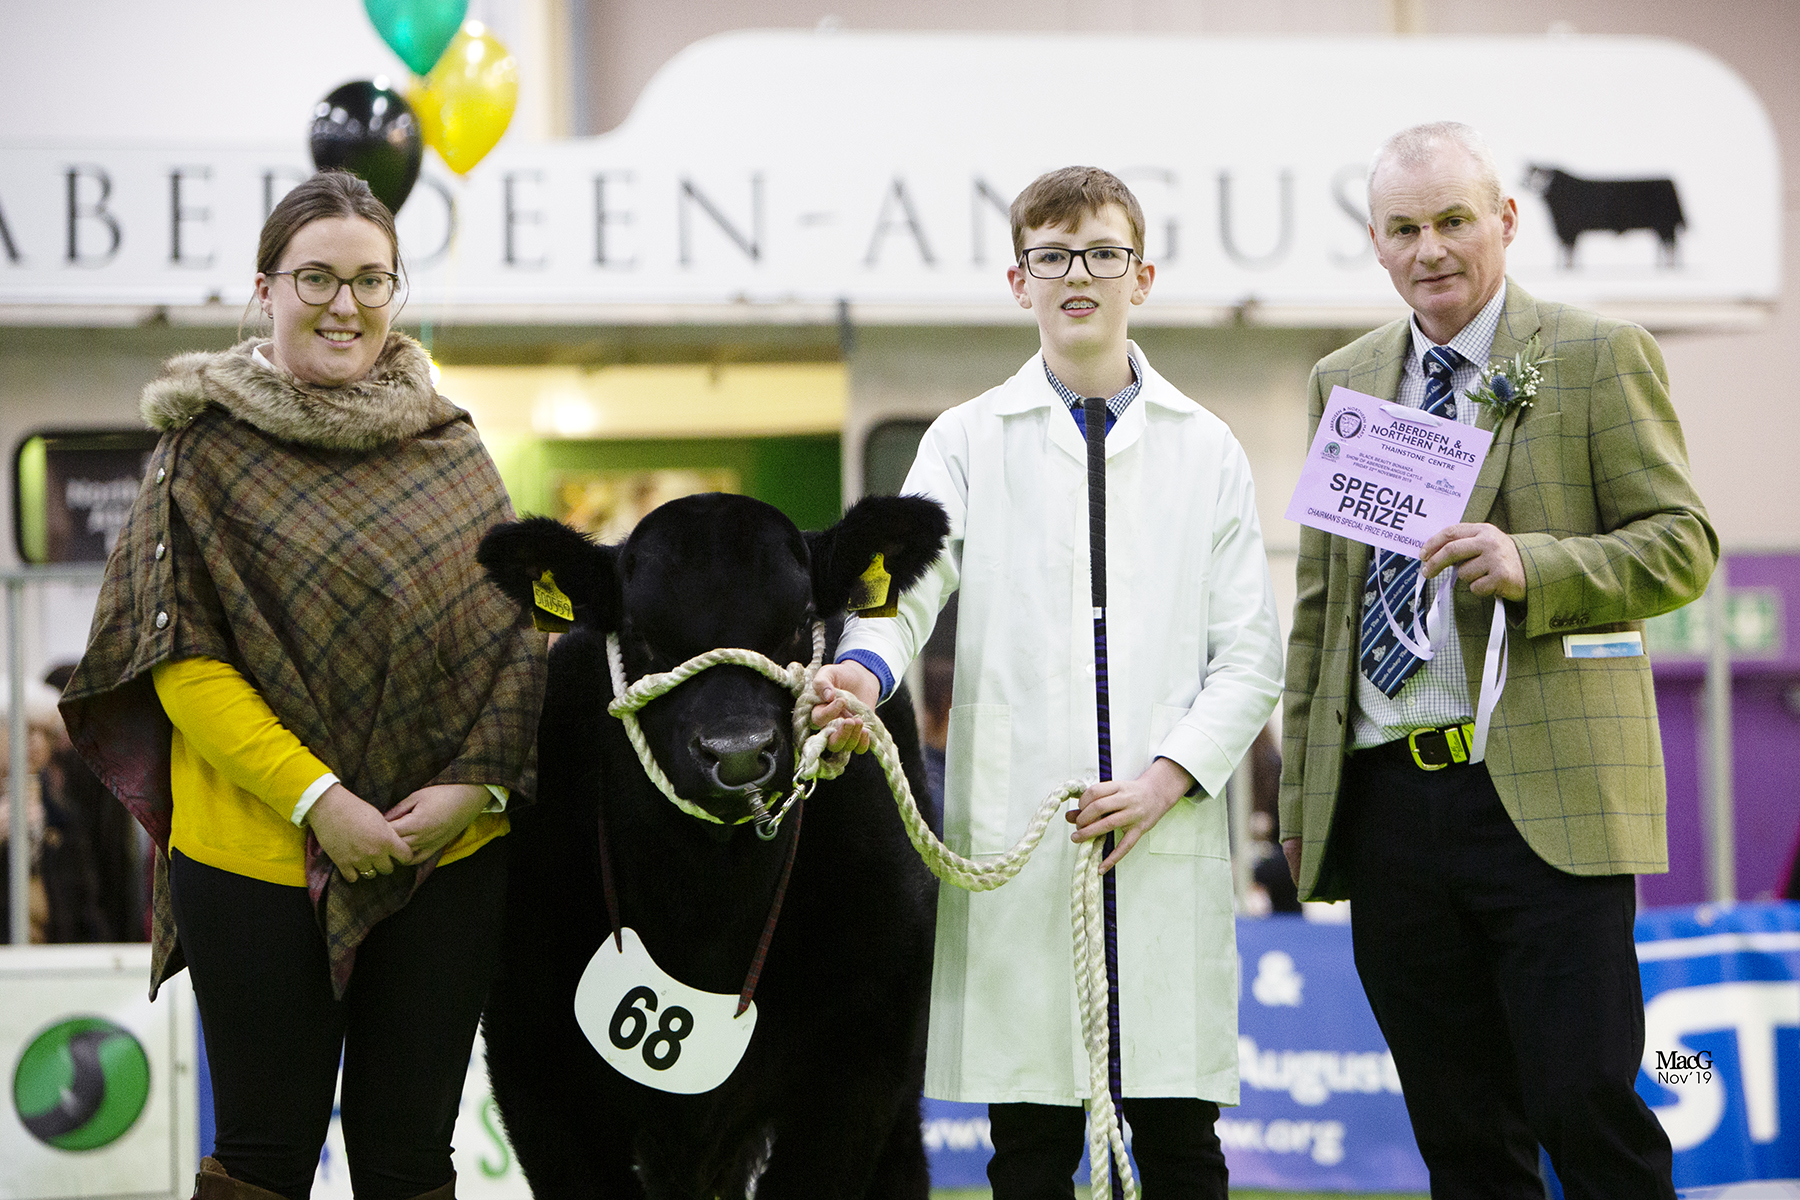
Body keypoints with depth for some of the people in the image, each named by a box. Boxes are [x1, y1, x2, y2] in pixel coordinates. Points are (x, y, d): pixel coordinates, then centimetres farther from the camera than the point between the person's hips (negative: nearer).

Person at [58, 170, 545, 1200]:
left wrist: (477, 784, -10)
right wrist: (316, 799, -17)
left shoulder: (449, 446, 8)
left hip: (451, 856, 3)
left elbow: (515, 632, 6)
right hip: (260, 861, -3)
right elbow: (182, 657, -9)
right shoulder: (209, 448, -3)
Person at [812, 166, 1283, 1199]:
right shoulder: (967, 442, 11)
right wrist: (863, 670, -28)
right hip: (1015, 840, 0)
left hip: (1169, 841, 0)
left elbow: (1250, 655, 7)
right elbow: (905, 584, -5)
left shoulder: (1206, 449, 12)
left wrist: (1167, 778, -8)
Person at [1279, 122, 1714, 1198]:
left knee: (1587, 1107, -9)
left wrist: (1533, 565, -19)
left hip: (1543, 789, -4)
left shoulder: (1602, 360, 3)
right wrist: (1301, 793, 15)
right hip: (1386, 801, 5)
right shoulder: (1344, 381, 17)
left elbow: (1683, 545, -2)